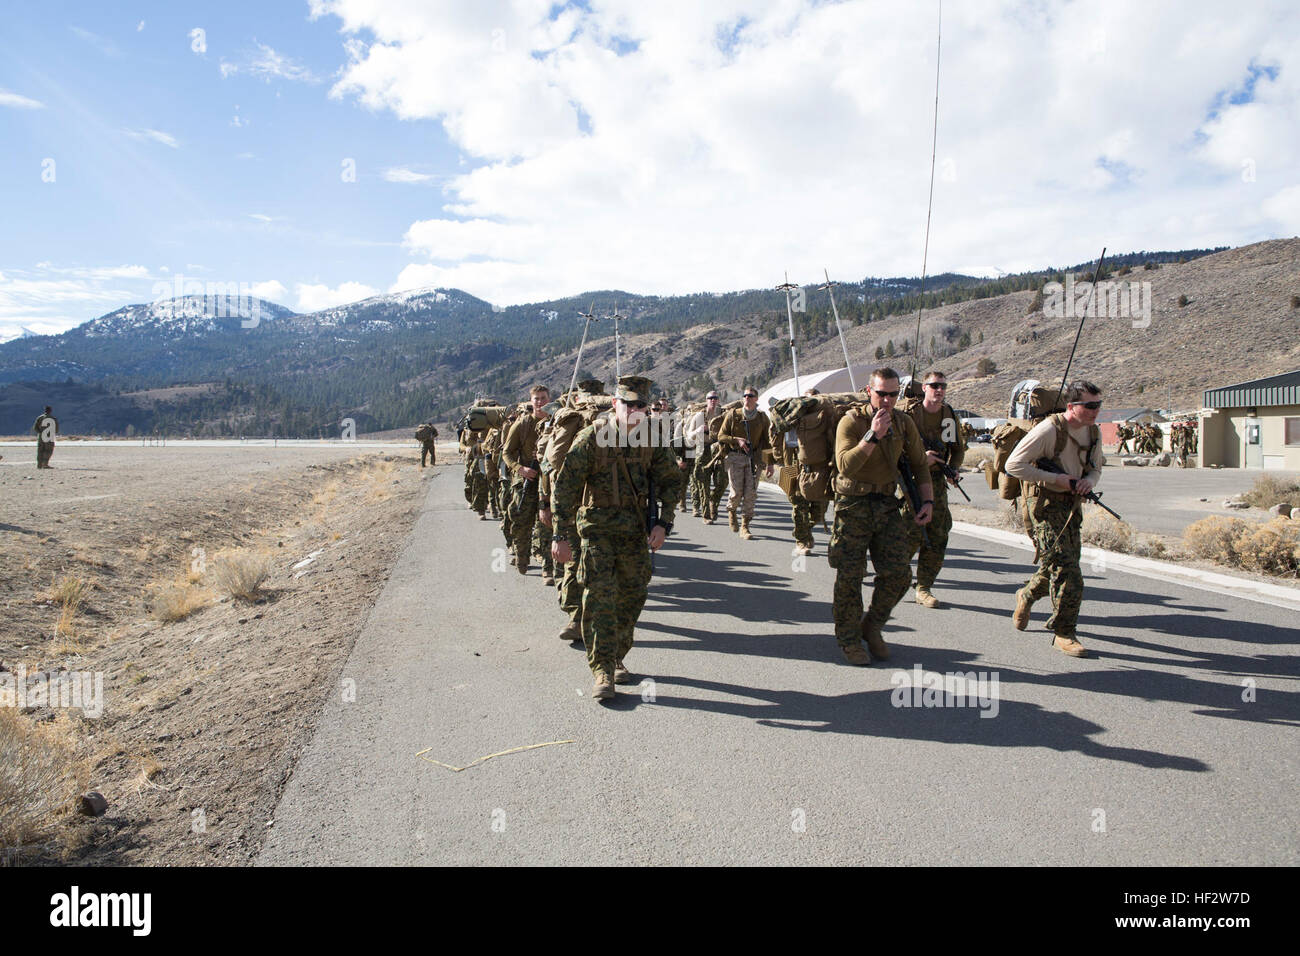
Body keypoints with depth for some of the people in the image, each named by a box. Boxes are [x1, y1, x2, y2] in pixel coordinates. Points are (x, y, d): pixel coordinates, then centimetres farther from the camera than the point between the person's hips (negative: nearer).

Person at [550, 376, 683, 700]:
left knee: (632, 597, 8)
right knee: (600, 596, -12)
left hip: (635, 528, 4)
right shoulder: (592, 438, -12)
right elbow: (565, 486, -11)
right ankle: (602, 671, -4)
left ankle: (617, 658, 27)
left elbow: (671, 481, 10)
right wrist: (561, 535, -15)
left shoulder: (651, 440, 0)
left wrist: (663, 523, -2)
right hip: (597, 527, -4)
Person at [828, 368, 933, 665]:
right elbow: (845, 465, -24)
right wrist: (873, 435, -30)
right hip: (853, 506, -5)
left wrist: (928, 500, 6)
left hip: (887, 504, 5)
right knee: (850, 577, -2)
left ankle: (872, 626, 22)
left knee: (898, 574, -1)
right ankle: (849, 641, 13)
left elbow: (919, 462, 15)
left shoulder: (904, 423, 5)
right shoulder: (851, 422, -11)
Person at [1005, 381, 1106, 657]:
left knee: (1061, 563, 15)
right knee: (1064, 566, -13)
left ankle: (1026, 595, 43)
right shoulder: (1050, 429, -19)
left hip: (1072, 505, 8)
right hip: (1044, 503, -8)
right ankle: (1064, 633, -3)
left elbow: (1096, 468, 19)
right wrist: (1056, 479, -22)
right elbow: (1013, 464, -21)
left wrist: (1089, 481, -6)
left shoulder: (1094, 432, 5)